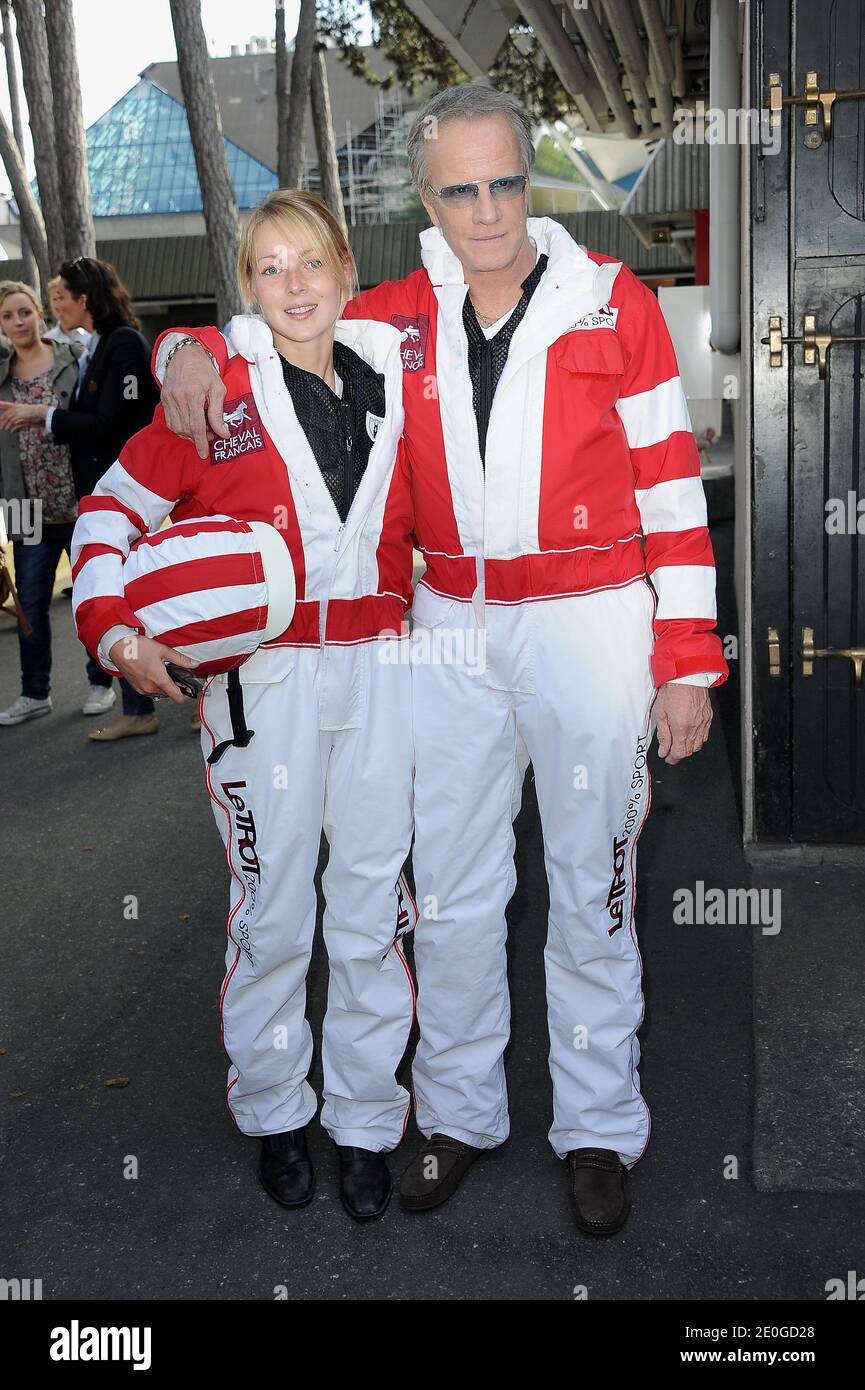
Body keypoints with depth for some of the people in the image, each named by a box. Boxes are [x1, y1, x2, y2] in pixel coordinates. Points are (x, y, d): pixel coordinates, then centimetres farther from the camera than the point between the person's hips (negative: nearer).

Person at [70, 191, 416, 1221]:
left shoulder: (388, 381, 9)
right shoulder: (215, 382, -3)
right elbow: (112, 510, -2)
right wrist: (116, 630, -14)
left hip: (376, 670, 4)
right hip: (262, 676, -3)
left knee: (373, 903, 7)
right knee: (272, 910, 4)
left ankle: (366, 1118, 22)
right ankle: (273, 1114, 24)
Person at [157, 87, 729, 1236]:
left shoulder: (612, 302, -2)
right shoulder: (397, 319, 5)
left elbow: (671, 487, -2)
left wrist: (687, 661, -5)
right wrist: (192, 354, -8)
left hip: (590, 626, -2)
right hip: (452, 633, 3)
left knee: (593, 890, 7)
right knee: (452, 892, 10)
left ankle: (598, 1128, 24)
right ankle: (460, 1111, 29)